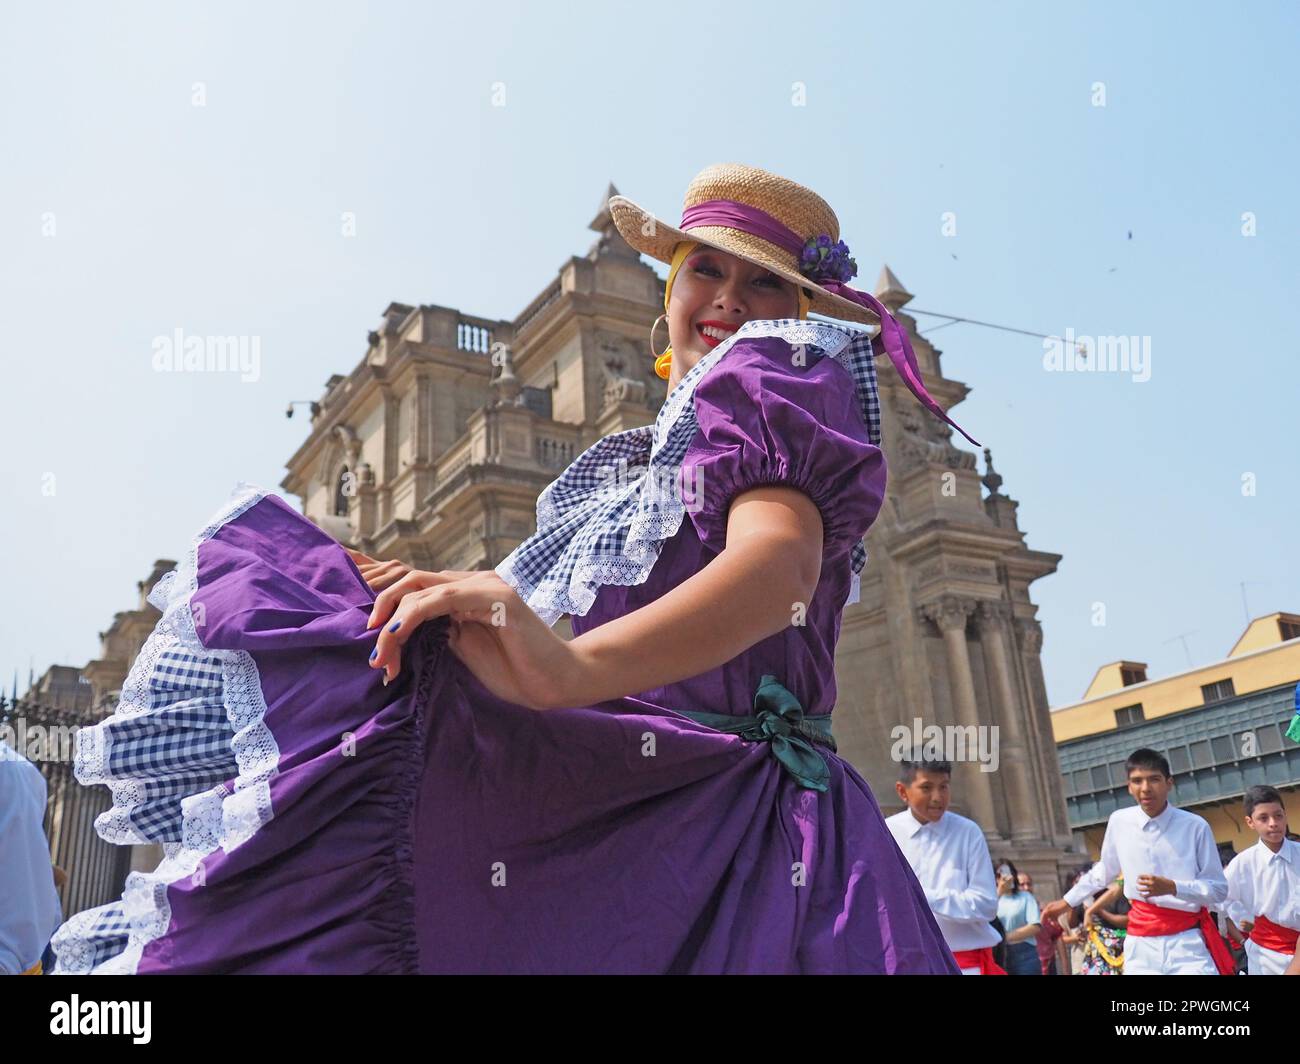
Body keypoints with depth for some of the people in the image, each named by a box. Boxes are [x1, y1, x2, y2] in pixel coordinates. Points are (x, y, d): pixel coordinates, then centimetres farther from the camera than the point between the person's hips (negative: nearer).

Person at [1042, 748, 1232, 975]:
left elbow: (1218, 889, -4)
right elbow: (1105, 870, 17)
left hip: (1187, 942, -2)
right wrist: (1067, 901, 24)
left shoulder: (1195, 827, -9)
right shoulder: (1119, 821, -1)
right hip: (1140, 942, 2)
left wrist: (1172, 887, -20)